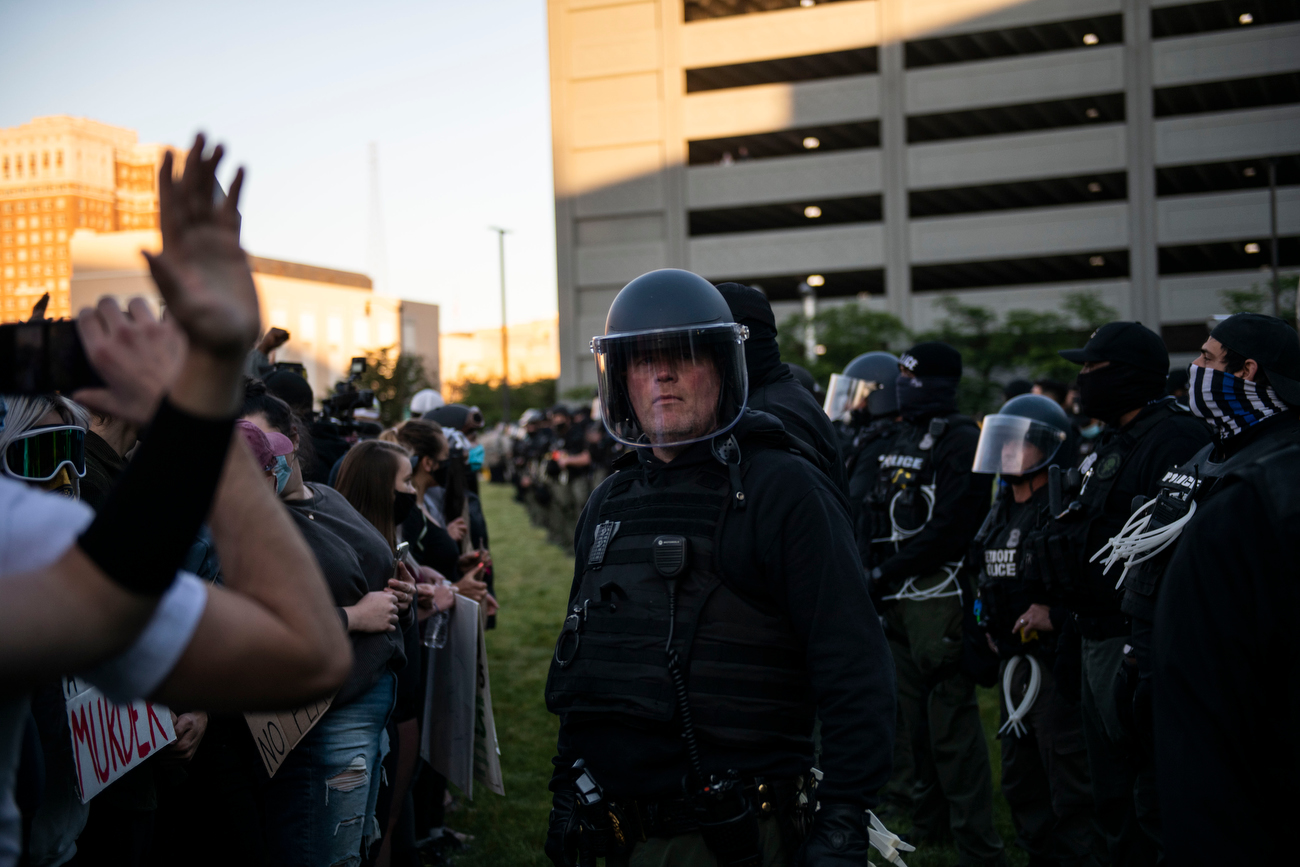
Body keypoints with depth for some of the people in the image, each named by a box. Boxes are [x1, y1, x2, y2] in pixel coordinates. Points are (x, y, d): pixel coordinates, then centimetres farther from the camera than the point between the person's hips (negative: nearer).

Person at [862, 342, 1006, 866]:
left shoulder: (961, 441, -10)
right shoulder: (901, 438, 16)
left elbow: (948, 529, -18)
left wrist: (886, 572, -15)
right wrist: (875, 573, 5)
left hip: (939, 595, -8)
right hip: (899, 600, 8)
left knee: (952, 719, -8)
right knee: (916, 712, 16)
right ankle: (929, 822, 30)